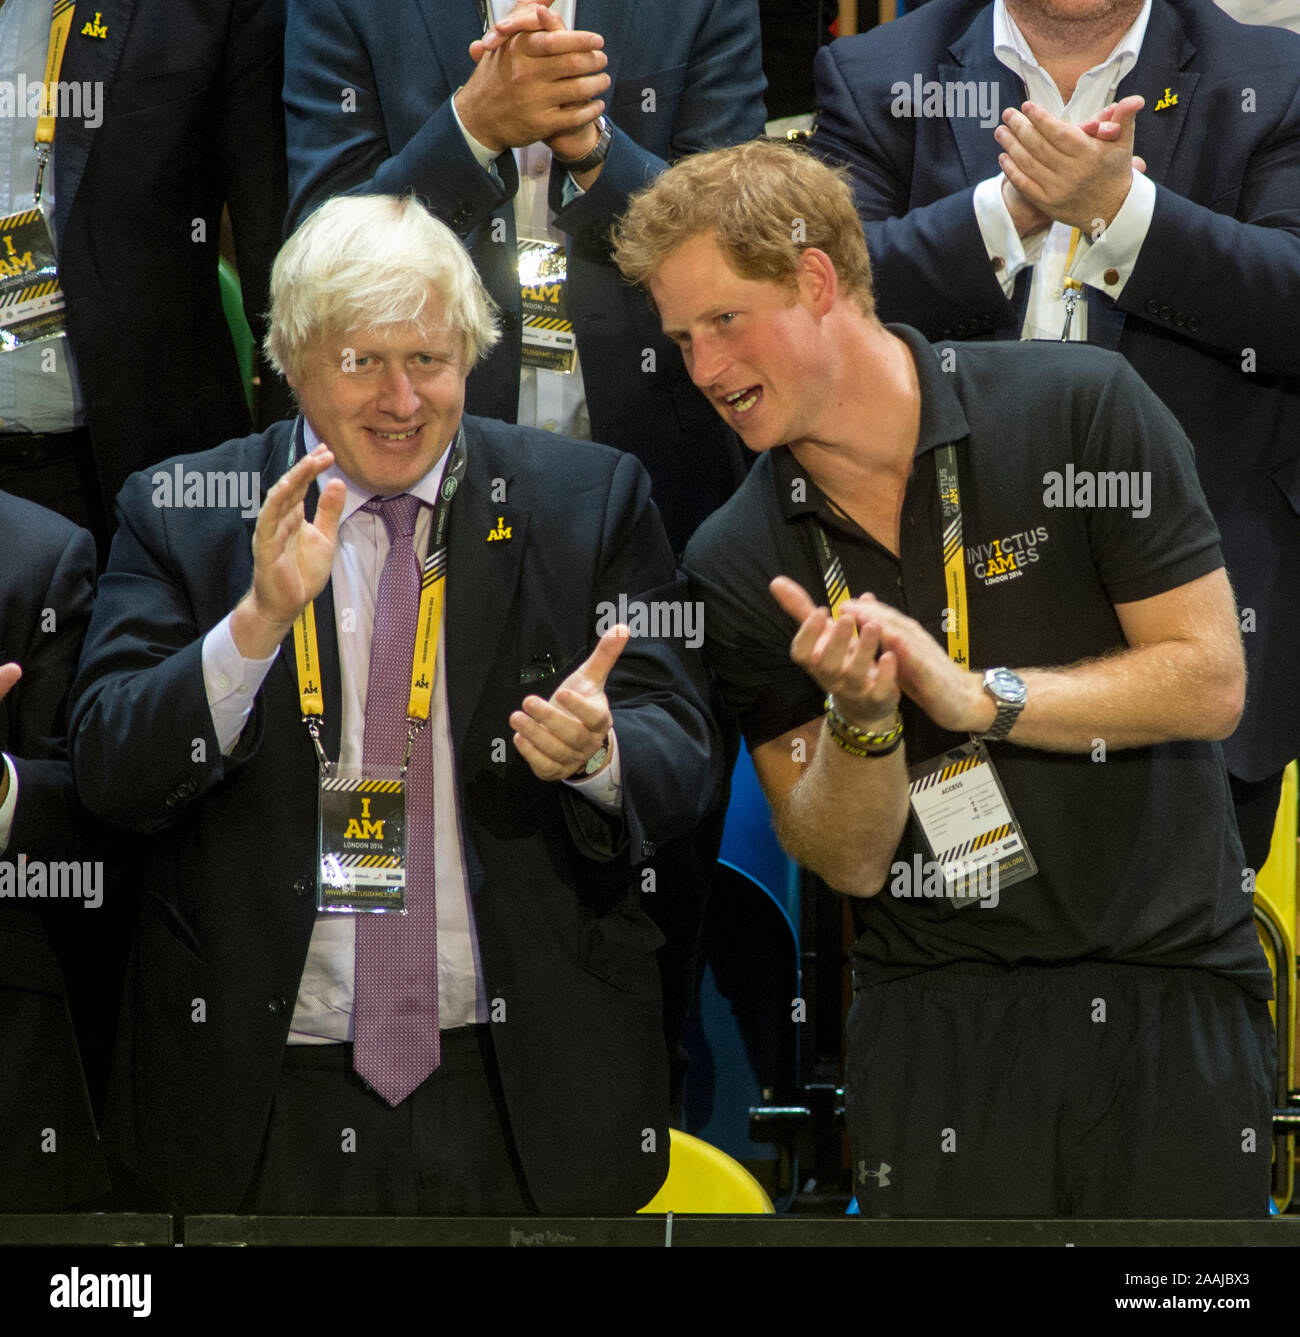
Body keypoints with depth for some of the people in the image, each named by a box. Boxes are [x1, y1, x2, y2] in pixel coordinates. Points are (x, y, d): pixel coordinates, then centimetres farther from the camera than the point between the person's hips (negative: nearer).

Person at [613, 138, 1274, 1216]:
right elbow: (847, 862, 1)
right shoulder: (738, 568, 3)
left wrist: (976, 697, -15)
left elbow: (1210, 683, -7)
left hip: (1169, 983, -2)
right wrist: (859, 720, -19)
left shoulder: (1080, 409, -5)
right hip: (937, 1019, 2)